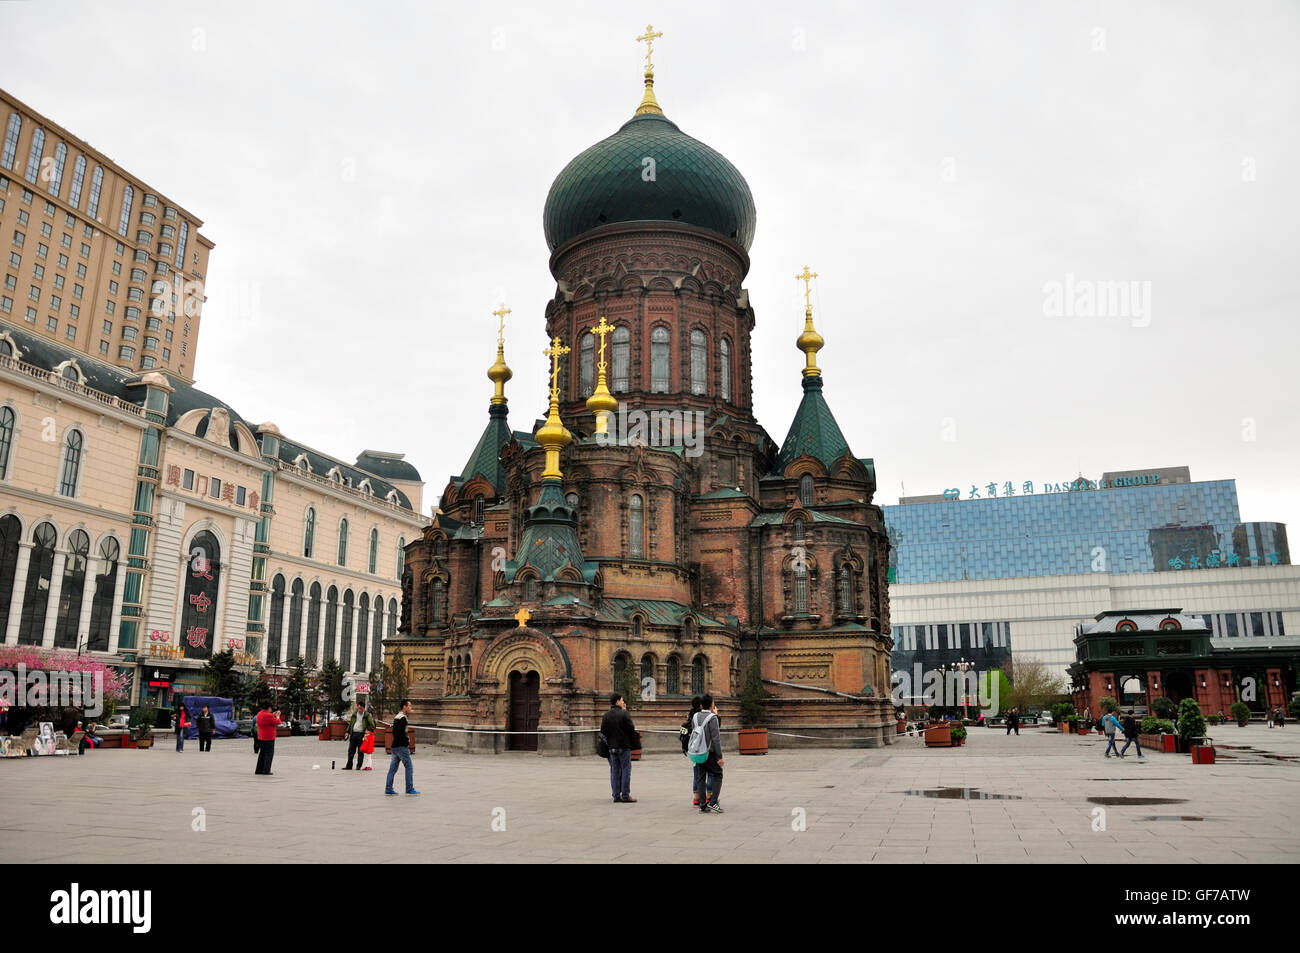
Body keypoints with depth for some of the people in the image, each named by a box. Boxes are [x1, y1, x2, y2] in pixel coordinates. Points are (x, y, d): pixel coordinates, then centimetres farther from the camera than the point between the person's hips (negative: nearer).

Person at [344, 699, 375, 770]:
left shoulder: (367, 715, -2)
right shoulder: (354, 714, 13)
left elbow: (372, 725, -3)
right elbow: (350, 723, 21)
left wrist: (368, 730, -15)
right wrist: (348, 732, 15)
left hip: (361, 734, -5)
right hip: (353, 734, 5)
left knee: (360, 751, -1)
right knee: (351, 750, 6)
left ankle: (359, 766, 5)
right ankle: (349, 766, 13)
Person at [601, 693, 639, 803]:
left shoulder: (606, 715, 4)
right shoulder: (624, 714, -12)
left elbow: (603, 731, 3)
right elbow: (631, 729, -14)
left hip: (612, 746, 5)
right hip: (624, 745, -5)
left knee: (614, 771, 10)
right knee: (626, 770, 1)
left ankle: (616, 795, 11)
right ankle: (625, 795, 0)